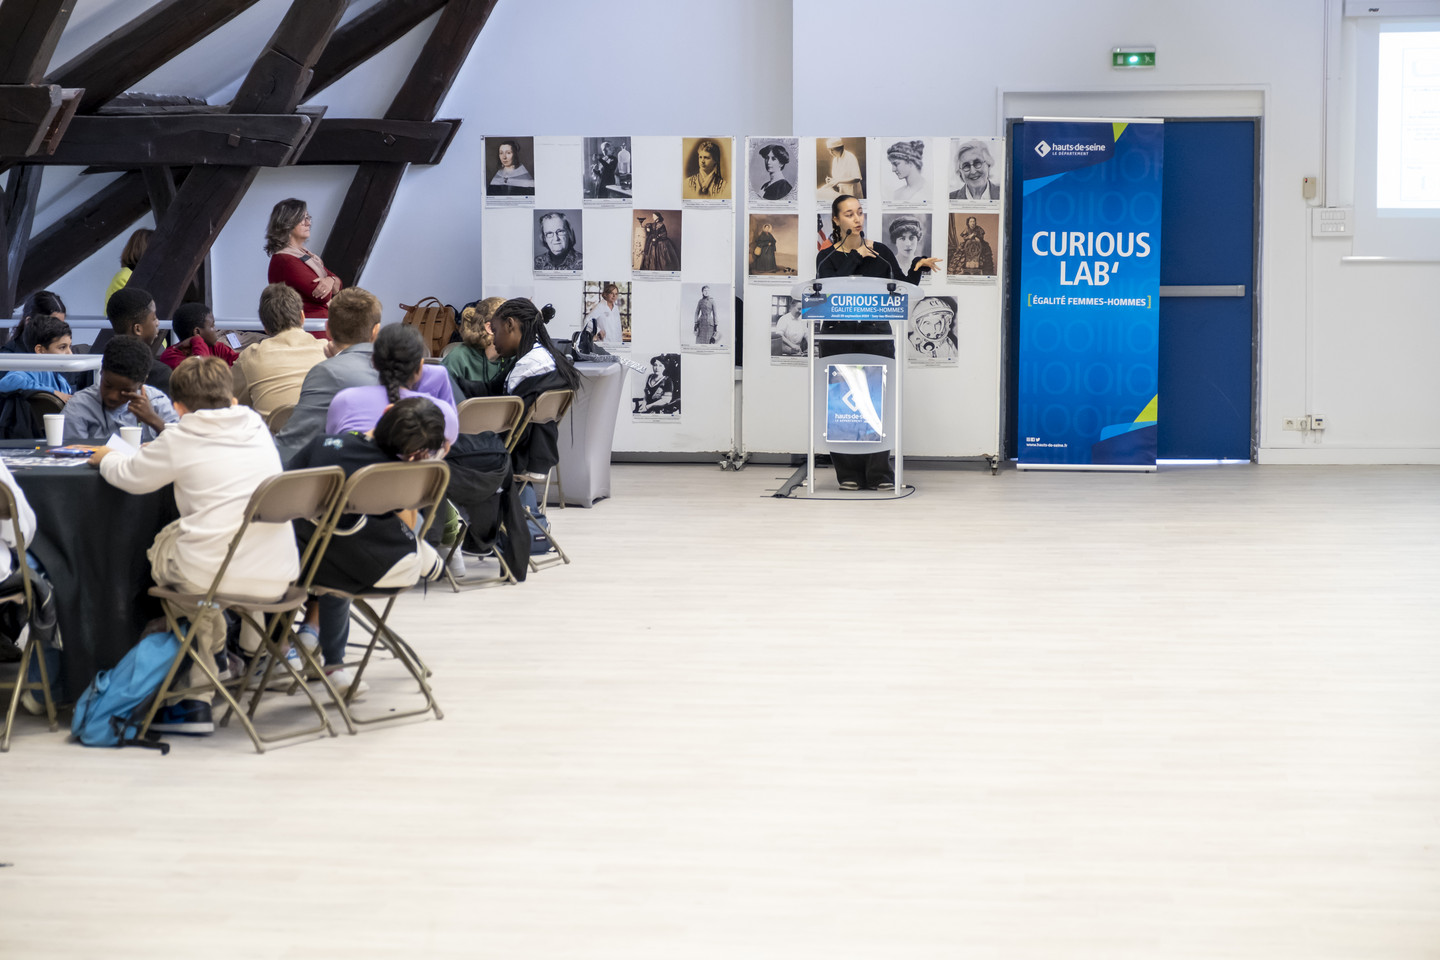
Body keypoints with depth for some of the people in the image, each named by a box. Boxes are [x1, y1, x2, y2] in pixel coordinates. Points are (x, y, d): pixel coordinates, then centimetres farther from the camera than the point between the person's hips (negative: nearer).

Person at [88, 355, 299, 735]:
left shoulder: (180, 440, -4)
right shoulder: (257, 428, 11)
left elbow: (129, 476, 11)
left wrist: (107, 458, 34)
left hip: (214, 578, -5)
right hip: (279, 578, 5)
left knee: (161, 545, 26)